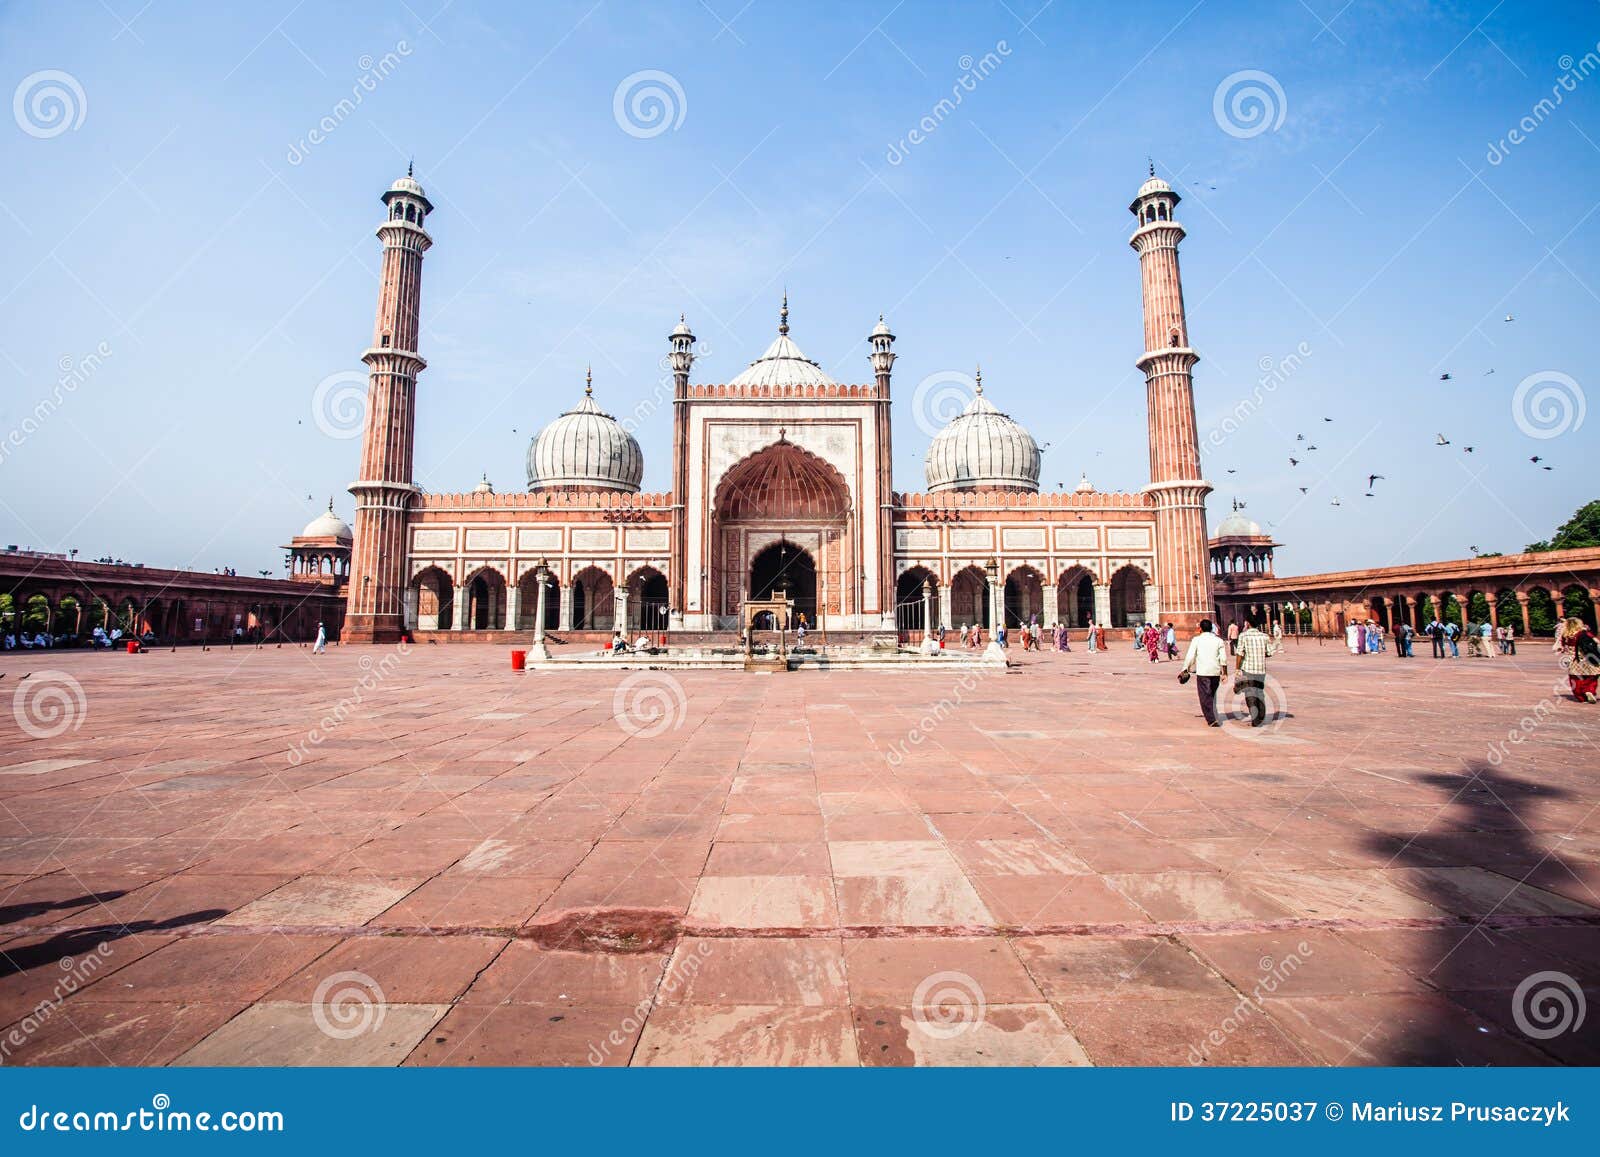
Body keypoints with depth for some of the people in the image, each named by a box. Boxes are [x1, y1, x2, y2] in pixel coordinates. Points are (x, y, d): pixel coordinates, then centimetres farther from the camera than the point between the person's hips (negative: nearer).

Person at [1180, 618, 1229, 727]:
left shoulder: (1196, 640, -3)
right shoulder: (1218, 640, 5)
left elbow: (1190, 656, -5)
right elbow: (1223, 658, 2)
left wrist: (1184, 670, 4)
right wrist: (1224, 672, 9)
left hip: (1202, 672, -4)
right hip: (1215, 672, 4)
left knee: (1205, 696, -1)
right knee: (1212, 695, 19)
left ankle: (1211, 720, -9)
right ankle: (1212, 716, 28)